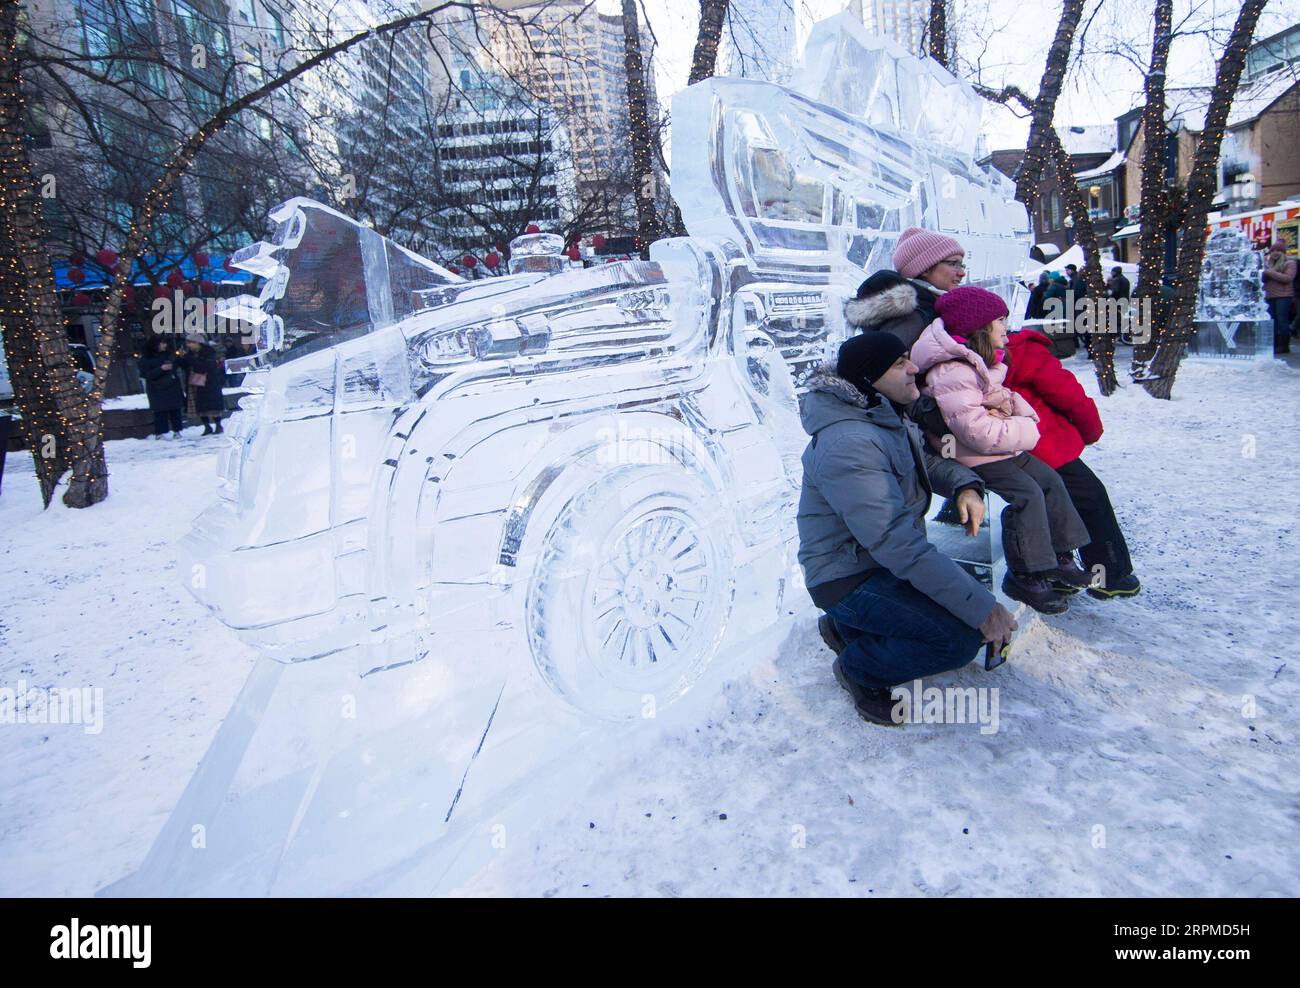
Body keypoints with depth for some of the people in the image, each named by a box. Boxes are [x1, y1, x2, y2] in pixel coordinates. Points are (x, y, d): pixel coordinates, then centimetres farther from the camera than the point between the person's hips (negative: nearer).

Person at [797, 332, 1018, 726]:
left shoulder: (887, 416, 3)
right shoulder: (848, 445, -29)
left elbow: (927, 460, 19)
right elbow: (897, 542, -32)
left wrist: (966, 485, -6)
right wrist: (980, 607, -30)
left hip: (881, 560, 10)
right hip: (848, 579, -10)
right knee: (961, 637, -21)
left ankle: (849, 627, 17)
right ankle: (858, 667, 3)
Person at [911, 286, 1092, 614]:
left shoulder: (980, 363, 10)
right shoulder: (952, 373, -26)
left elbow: (1000, 396, 24)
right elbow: (979, 432, -31)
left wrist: (1017, 408, -1)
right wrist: (1026, 430, -16)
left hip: (1002, 449, 11)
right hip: (973, 458, -11)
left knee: (1050, 480, 12)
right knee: (1027, 494, -22)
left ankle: (1059, 555, 26)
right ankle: (1024, 576, -9)